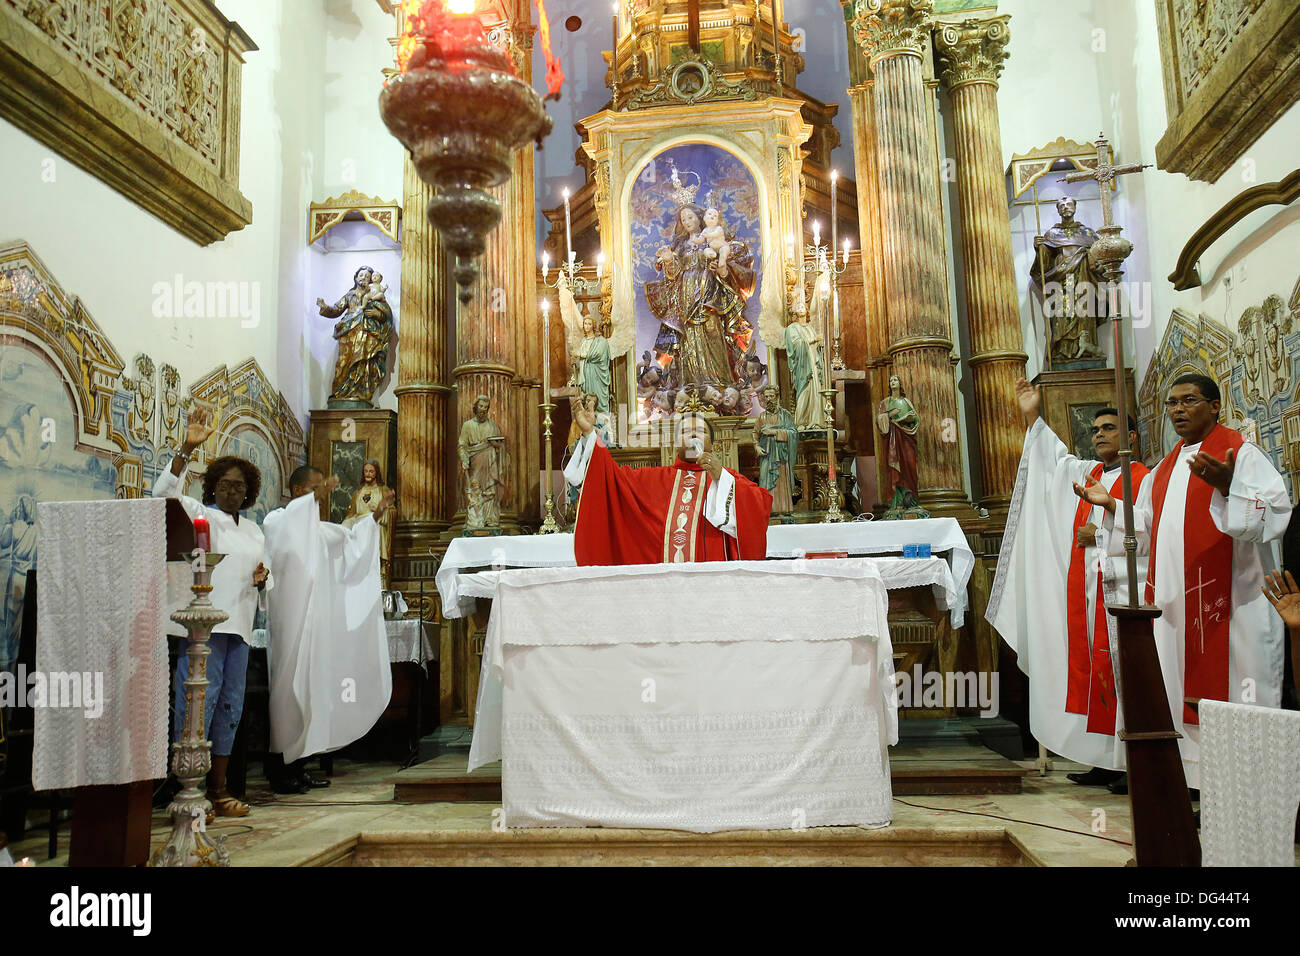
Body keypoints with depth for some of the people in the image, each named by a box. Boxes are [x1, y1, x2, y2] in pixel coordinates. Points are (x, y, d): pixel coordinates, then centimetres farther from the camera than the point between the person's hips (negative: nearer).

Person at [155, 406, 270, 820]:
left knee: (230, 704, 8)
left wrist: (261, 579, 1)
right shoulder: (198, 515, 4)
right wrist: (188, 447, -24)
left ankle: (218, 789, 17)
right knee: (198, 701, -10)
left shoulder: (254, 531, 22)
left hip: (238, 628, 7)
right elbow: (163, 490, -13)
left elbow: (265, 579, 26)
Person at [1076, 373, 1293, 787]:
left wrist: (1227, 488, -30)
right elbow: (1146, 530, 21)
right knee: (1186, 698, 9)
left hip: (1228, 604, -7)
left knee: (1233, 702, -5)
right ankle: (1198, 786, 17)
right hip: (1175, 605, 7)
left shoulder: (1242, 454, -2)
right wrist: (1110, 505, 8)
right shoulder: (1165, 469, 19)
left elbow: (1275, 515, -15)